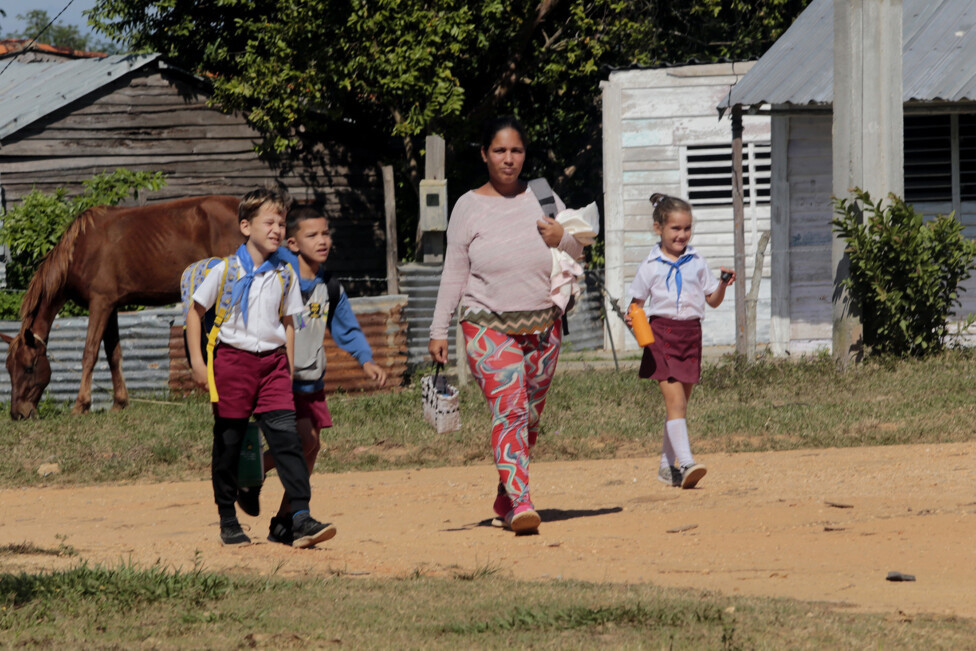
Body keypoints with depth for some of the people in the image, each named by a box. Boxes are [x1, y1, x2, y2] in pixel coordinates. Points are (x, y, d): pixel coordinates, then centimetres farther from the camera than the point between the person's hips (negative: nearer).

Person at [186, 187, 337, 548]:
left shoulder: (283, 275, 7)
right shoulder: (225, 271, -4)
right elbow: (195, 312, 2)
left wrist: (289, 369, 11)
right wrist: (196, 360, -4)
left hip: (272, 361, 2)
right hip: (233, 359, -2)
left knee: (286, 437, -10)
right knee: (228, 442, 6)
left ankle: (301, 518, -16)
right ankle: (228, 521, 18)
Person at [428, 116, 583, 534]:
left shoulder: (542, 198, 9)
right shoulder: (469, 207, 2)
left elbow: (578, 250, 17)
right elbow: (454, 273, 3)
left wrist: (563, 238, -7)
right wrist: (439, 331, -1)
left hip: (543, 325, 3)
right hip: (488, 324, -3)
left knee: (531, 416, 7)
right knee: (509, 411, -17)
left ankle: (505, 497, 24)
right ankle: (520, 503, -23)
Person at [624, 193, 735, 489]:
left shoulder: (697, 263, 9)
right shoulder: (651, 267, 2)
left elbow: (713, 300, 14)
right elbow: (637, 302, 8)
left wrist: (723, 284, -6)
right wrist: (631, 318, -13)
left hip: (691, 334, 4)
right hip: (661, 333, -4)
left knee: (679, 403, 10)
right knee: (675, 399, -15)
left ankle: (667, 464, 21)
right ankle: (686, 463, -24)